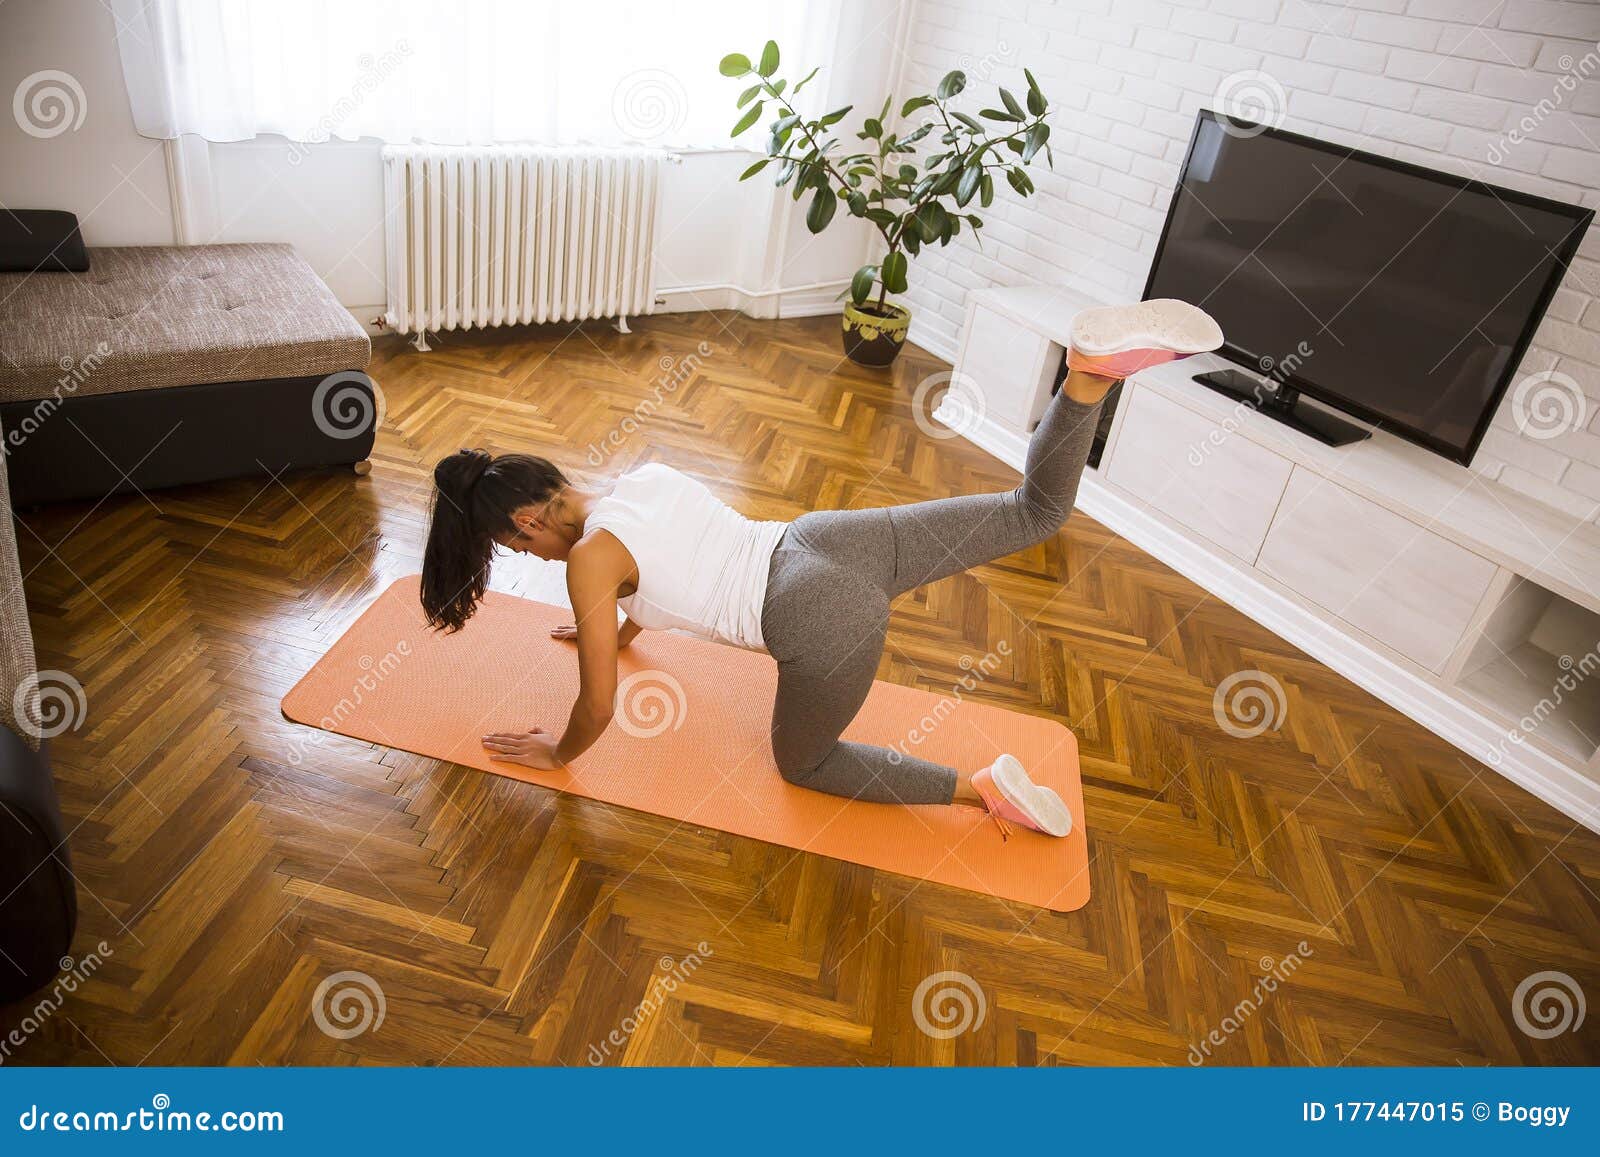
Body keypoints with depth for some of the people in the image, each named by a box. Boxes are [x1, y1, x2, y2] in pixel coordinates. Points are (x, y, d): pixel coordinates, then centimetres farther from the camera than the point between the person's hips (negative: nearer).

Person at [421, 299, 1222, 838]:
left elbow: (600, 704, 0)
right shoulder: (641, 475, 15)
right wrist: (623, 631, 51)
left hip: (825, 624, -7)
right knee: (1035, 515, 18)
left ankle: (981, 788, 9)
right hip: (831, 539, 8)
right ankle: (1092, 367, -5)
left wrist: (558, 755, 20)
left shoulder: (589, 560, -6)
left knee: (803, 763, 21)